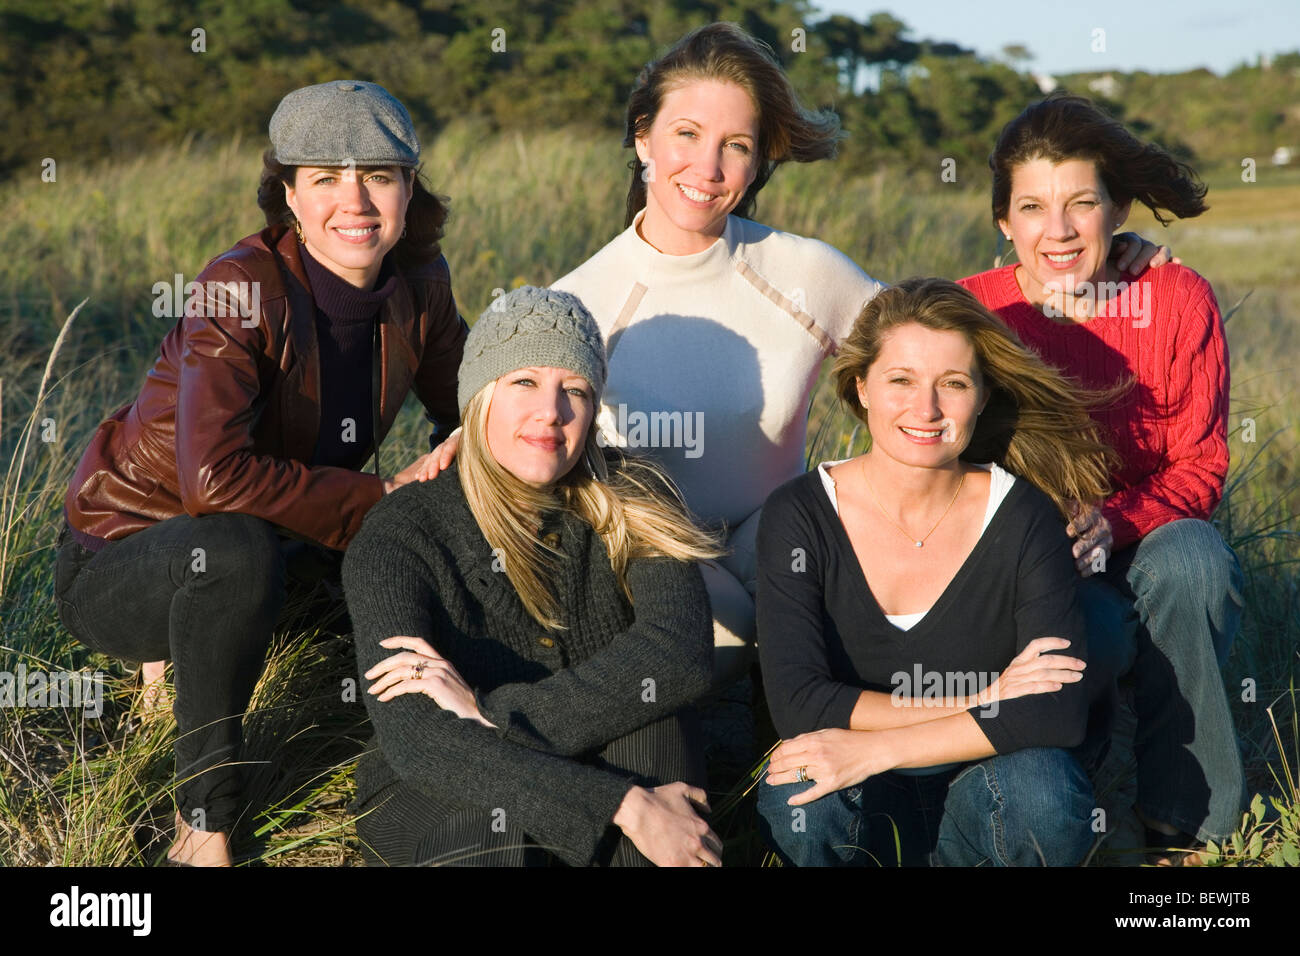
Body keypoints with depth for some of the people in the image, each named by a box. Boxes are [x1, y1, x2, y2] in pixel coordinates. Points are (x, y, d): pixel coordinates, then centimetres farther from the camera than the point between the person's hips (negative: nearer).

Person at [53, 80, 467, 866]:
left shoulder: (418, 282, -7)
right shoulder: (246, 288, -26)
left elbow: (467, 411, 10)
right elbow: (215, 477, -38)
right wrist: (383, 498, -28)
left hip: (272, 551, 7)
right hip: (122, 559, -7)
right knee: (237, 550, -38)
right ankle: (205, 818, -18)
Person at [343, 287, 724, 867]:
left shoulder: (632, 507, -2)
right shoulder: (396, 537, -11)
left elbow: (683, 655, -21)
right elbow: (413, 742, -25)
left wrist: (494, 713, -28)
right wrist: (625, 806, -33)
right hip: (436, 812, -3)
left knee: (647, 691, -26)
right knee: (497, 808, -35)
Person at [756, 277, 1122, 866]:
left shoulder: (1023, 516, -8)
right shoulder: (799, 516, -8)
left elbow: (1061, 710, -19)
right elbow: (797, 705, -18)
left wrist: (875, 748, -27)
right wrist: (979, 705, -21)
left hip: (977, 817, 1)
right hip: (857, 818, 0)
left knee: (1043, 790, -32)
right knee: (799, 798, -33)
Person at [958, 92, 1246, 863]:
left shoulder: (1179, 300, -7)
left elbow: (1200, 467, -5)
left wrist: (1115, 523, -26)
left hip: (1148, 544, 2)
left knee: (1190, 560, -34)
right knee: (1088, 633, -36)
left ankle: (1190, 822, -17)